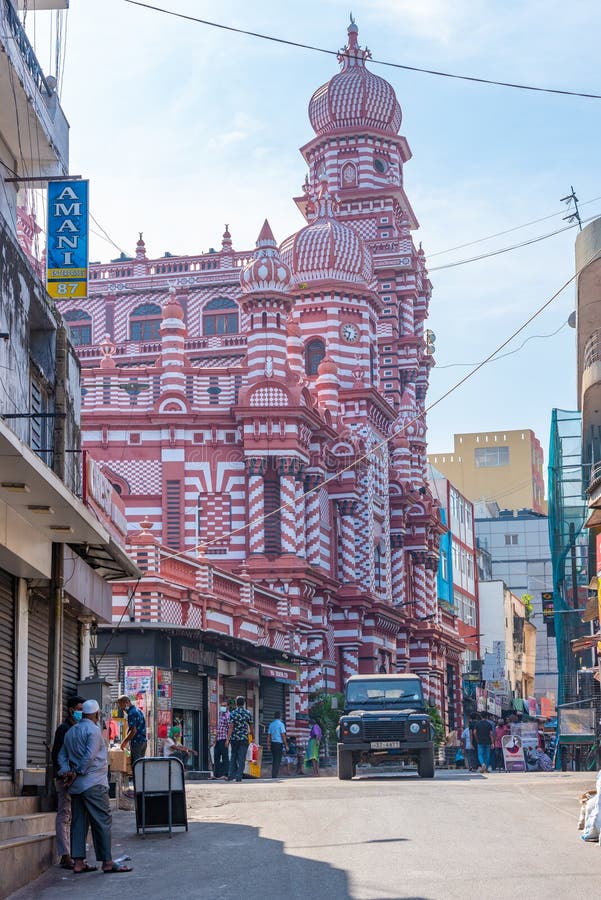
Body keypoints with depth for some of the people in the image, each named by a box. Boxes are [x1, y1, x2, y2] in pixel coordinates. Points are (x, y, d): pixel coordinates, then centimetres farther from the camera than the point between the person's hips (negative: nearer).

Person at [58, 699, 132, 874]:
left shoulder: (70, 732, 17)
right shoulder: (93, 729, -9)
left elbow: (62, 755, 12)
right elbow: (90, 755, -18)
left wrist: (66, 772, -1)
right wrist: (77, 773, -11)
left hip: (76, 786, 8)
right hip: (94, 783, -8)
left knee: (78, 822, 8)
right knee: (103, 821, -4)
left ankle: (78, 862, 5)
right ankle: (107, 862, -5)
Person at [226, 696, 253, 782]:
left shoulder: (233, 713, -5)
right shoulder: (248, 713, 0)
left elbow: (231, 727, -9)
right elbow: (250, 726, 6)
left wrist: (227, 739, -9)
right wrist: (249, 732, 25)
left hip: (234, 738, 0)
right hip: (244, 738, 0)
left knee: (233, 757, 14)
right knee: (241, 758, 1)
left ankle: (231, 776, 10)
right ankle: (238, 777, -5)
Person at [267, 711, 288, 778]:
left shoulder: (271, 724, 10)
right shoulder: (281, 724, -6)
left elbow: (269, 735, 9)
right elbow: (283, 735, -10)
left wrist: (268, 745, 12)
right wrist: (286, 745, -7)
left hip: (273, 743, 6)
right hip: (279, 743, -6)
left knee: (274, 760, 14)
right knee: (278, 760, -5)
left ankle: (273, 775, 14)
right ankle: (275, 775, -10)